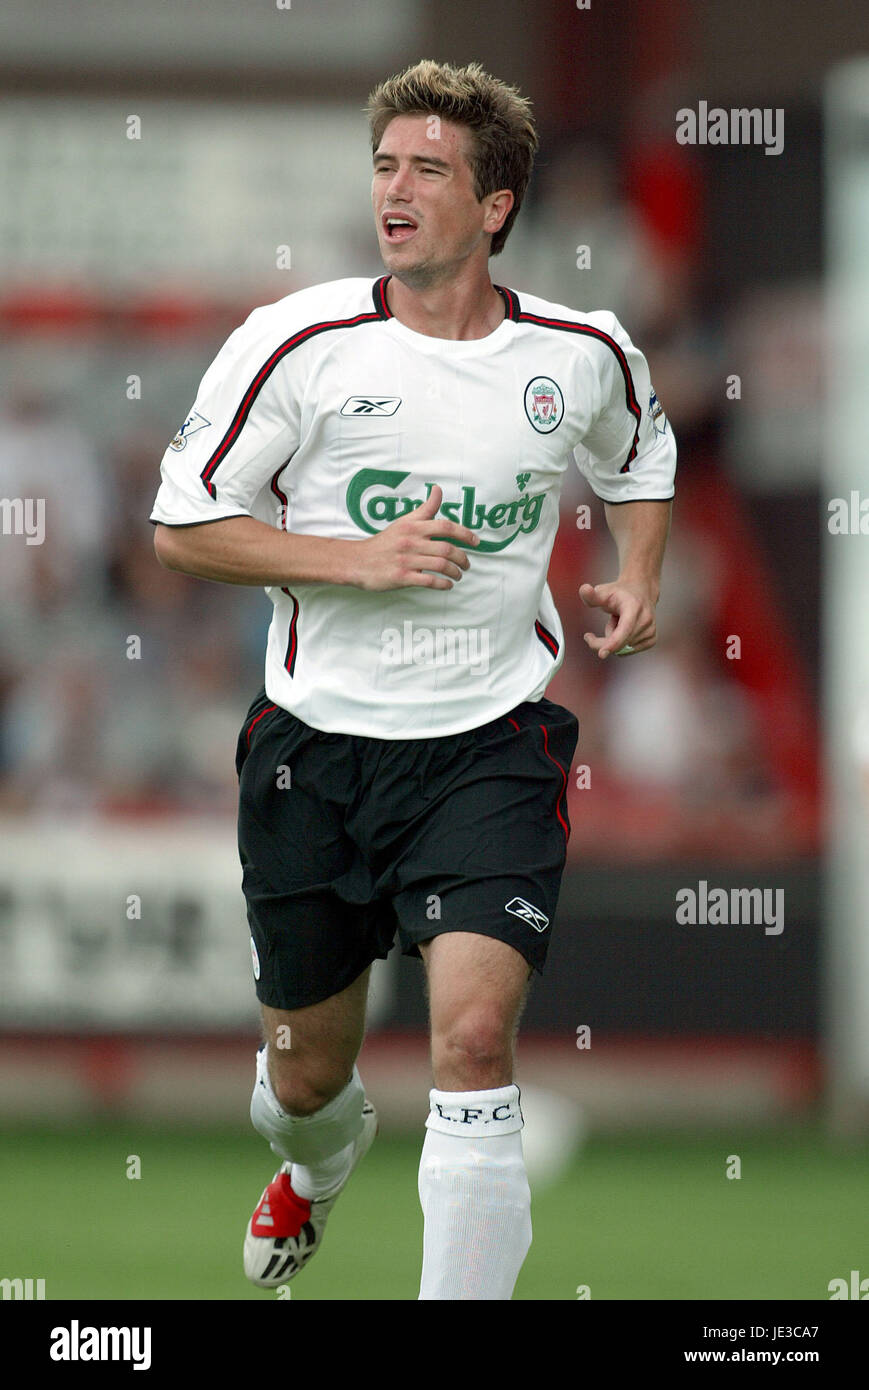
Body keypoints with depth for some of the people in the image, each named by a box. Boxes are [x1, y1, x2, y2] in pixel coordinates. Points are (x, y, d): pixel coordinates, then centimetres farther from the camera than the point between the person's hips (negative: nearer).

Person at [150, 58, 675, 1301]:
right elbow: (183, 525, -5)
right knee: (307, 1075, 15)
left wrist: (637, 578, 5)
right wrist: (358, 559, -16)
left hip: (492, 742, 0)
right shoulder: (302, 344, -9)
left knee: (474, 1036, -22)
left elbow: (640, 454, 24)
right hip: (318, 737, 0)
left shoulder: (583, 355, -1)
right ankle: (321, 1161, 53)